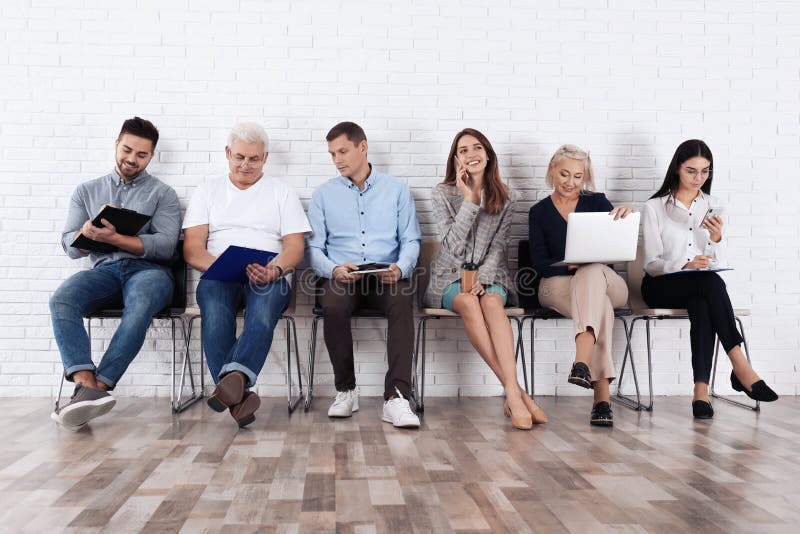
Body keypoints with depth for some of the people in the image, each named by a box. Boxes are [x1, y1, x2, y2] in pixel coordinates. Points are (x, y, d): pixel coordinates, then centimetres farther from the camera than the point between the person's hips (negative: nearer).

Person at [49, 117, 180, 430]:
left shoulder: (162, 194, 15)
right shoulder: (87, 191, 24)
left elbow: (165, 246, 0)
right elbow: (70, 246, 15)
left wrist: (114, 238, -14)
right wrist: (88, 232, -10)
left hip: (149, 270, -2)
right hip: (104, 271, 3)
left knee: (140, 304, -39)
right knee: (61, 300, -31)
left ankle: (98, 386, -40)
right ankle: (87, 386, -43)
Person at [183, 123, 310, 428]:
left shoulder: (282, 193, 19)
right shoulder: (208, 191, 21)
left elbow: (295, 246, 7)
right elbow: (192, 249, 9)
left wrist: (276, 270, -16)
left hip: (269, 278, 0)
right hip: (217, 276, 1)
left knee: (264, 306, -37)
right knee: (215, 311, -35)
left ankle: (235, 378, -54)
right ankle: (238, 395, -43)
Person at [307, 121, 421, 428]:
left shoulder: (396, 190, 14)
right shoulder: (323, 195, 14)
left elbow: (411, 240, 9)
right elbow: (314, 246, 8)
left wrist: (400, 268, -13)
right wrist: (334, 269, -14)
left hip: (386, 277, 0)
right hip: (340, 277, 1)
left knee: (402, 303, -34)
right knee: (333, 307, -34)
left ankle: (396, 397, -36)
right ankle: (346, 390, -15)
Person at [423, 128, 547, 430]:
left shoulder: (505, 198, 7)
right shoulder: (442, 195, 3)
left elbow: (498, 248, 1)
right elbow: (453, 245, -9)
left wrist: (481, 280, -16)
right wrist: (469, 199, -12)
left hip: (489, 275, 1)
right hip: (450, 277, -1)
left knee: (492, 303, -35)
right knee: (469, 304, -35)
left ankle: (512, 394, -45)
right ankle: (515, 392, -39)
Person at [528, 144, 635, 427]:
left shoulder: (596, 202, 11)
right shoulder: (539, 212, 11)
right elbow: (539, 263, 1)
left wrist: (625, 216, -32)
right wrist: (571, 266, -18)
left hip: (606, 282, 1)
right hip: (557, 285, -1)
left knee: (592, 271, -37)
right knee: (601, 307, -34)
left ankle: (582, 364, -52)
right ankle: (602, 397, -42)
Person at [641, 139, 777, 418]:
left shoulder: (713, 207, 13)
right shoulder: (655, 207, 1)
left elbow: (718, 264, 7)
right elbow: (652, 264, -6)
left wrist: (716, 238, -13)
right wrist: (686, 265, -24)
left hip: (701, 288, 3)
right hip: (661, 288, -3)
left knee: (702, 306, -35)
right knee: (711, 282, -34)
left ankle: (701, 390, -39)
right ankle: (740, 366, -34)